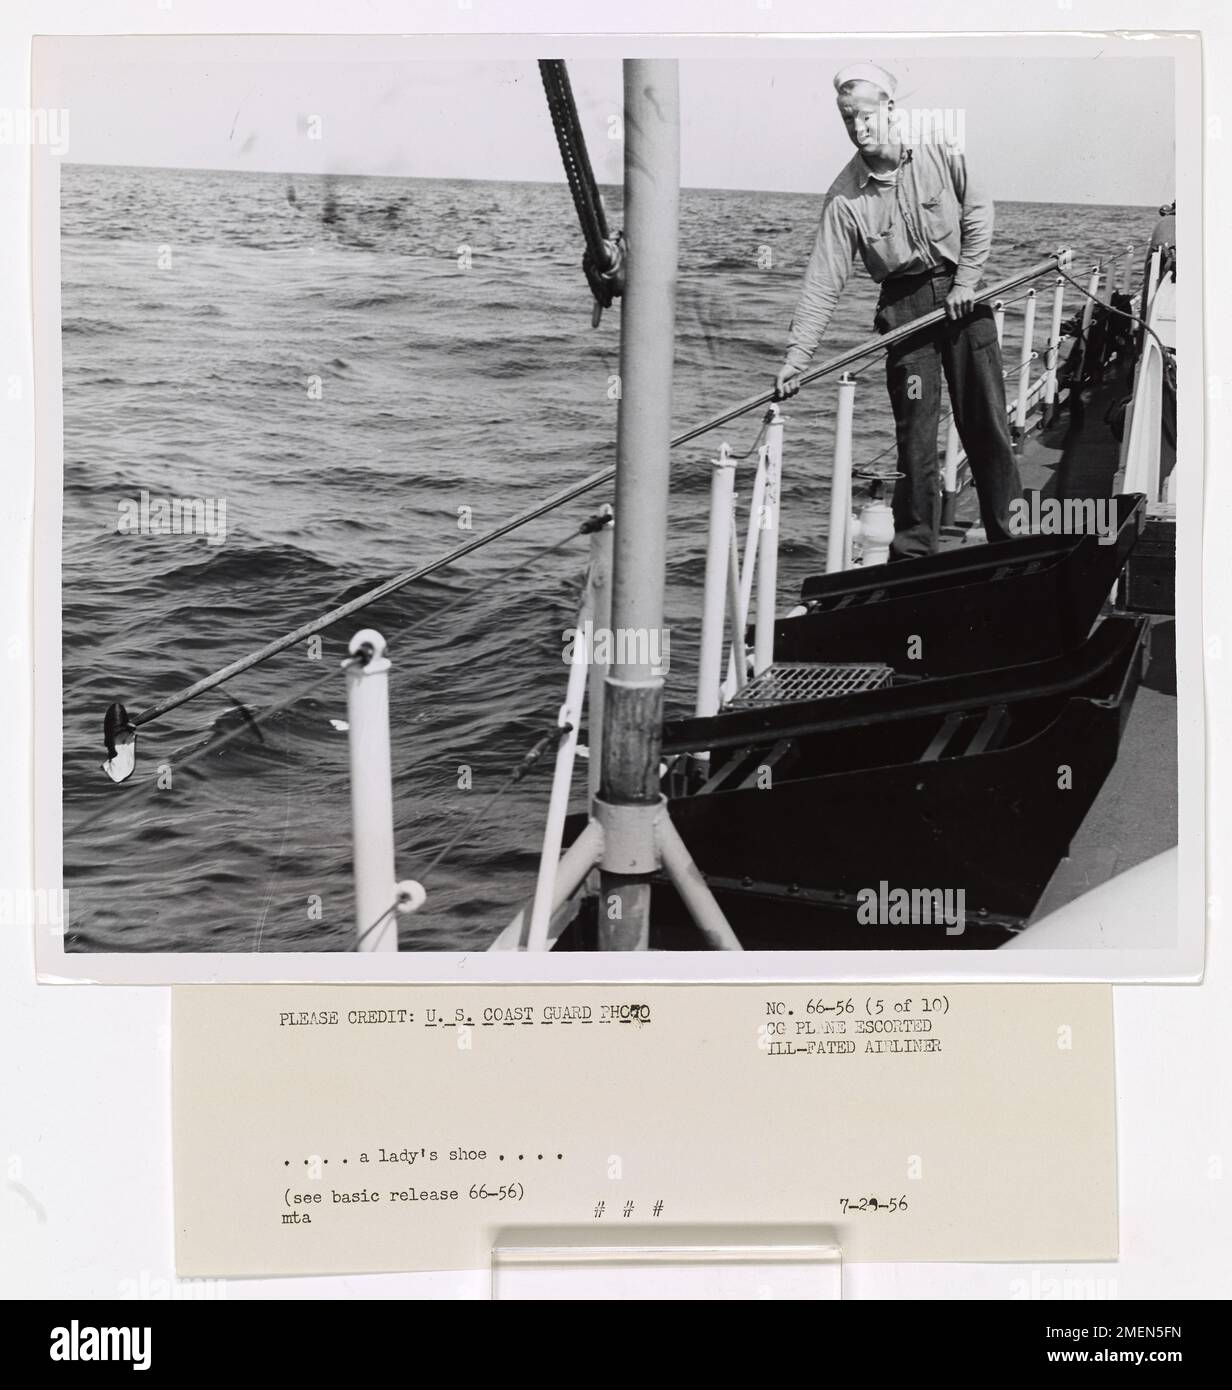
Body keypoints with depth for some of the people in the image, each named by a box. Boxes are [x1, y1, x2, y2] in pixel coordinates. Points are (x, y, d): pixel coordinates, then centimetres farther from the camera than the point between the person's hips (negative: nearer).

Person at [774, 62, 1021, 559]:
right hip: (904, 307, -1)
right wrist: (797, 356, -18)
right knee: (915, 434, -3)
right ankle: (913, 551, 8)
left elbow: (978, 214, 3)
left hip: (961, 294, 1)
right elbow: (823, 282, -12)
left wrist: (966, 284, -5)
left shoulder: (938, 154, -7)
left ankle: (1012, 537, 15)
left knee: (988, 421, 3)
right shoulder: (844, 197, -10)